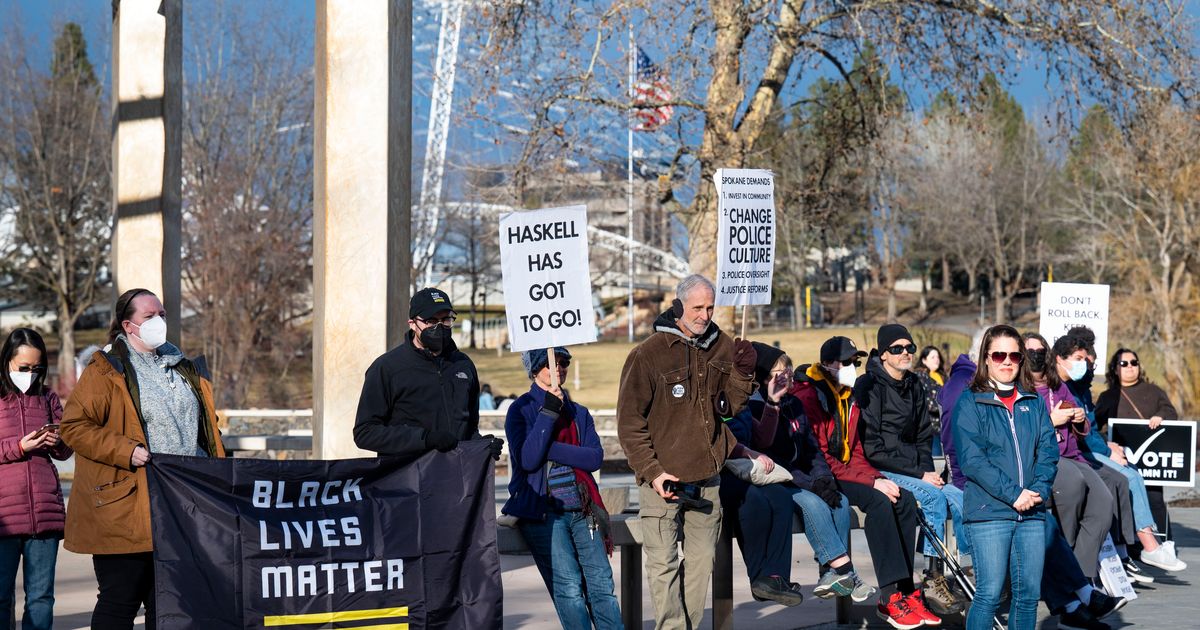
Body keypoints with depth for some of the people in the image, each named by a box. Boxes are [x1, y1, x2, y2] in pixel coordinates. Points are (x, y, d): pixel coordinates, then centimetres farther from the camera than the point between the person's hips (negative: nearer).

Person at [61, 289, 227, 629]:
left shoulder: (183, 368, 17)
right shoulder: (105, 371, -4)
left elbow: (204, 426, 27)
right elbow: (74, 426, -9)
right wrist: (127, 452, -19)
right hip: (126, 509, -6)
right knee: (120, 601, -2)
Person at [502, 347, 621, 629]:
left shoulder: (579, 412, 18)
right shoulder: (521, 410, 3)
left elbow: (595, 457, 1)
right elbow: (527, 458, -13)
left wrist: (549, 449, -10)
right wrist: (549, 410, -14)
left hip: (581, 510, 4)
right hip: (542, 512, -4)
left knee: (602, 584, -5)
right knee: (568, 588, -14)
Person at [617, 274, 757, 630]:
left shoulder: (721, 348, 8)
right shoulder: (649, 354, -8)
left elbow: (728, 407, 14)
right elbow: (630, 421, -7)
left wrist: (742, 374, -4)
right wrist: (652, 472, -13)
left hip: (707, 476, 5)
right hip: (663, 477, -5)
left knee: (702, 560, 11)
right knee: (663, 562, -7)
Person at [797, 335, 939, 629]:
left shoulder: (849, 398, 16)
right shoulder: (809, 396, -13)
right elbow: (819, 458, -20)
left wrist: (877, 477, -5)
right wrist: (872, 482, -22)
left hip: (847, 474, 9)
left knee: (904, 499, -9)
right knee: (878, 500, -29)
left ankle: (905, 591, -10)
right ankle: (890, 597, -30)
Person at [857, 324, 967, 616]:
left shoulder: (914, 387, 15)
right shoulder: (870, 386, -9)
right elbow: (872, 447, -14)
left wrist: (929, 471, 1)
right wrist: (919, 474, -16)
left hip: (915, 469, 7)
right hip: (880, 471, -7)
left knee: (959, 497, -15)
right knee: (934, 496, -27)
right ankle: (934, 580, -25)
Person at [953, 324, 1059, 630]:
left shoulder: (1033, 403, 15)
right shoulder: (970, 403, 1)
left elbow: (1048, 451, 9)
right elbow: (972, 460, -8)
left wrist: (1039, 490, -9)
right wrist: (1014, 494, -15)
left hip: (1032, 513, 5)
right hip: (989, 511, -4)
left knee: (1029, 593, 5)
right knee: (989, 593, -7)